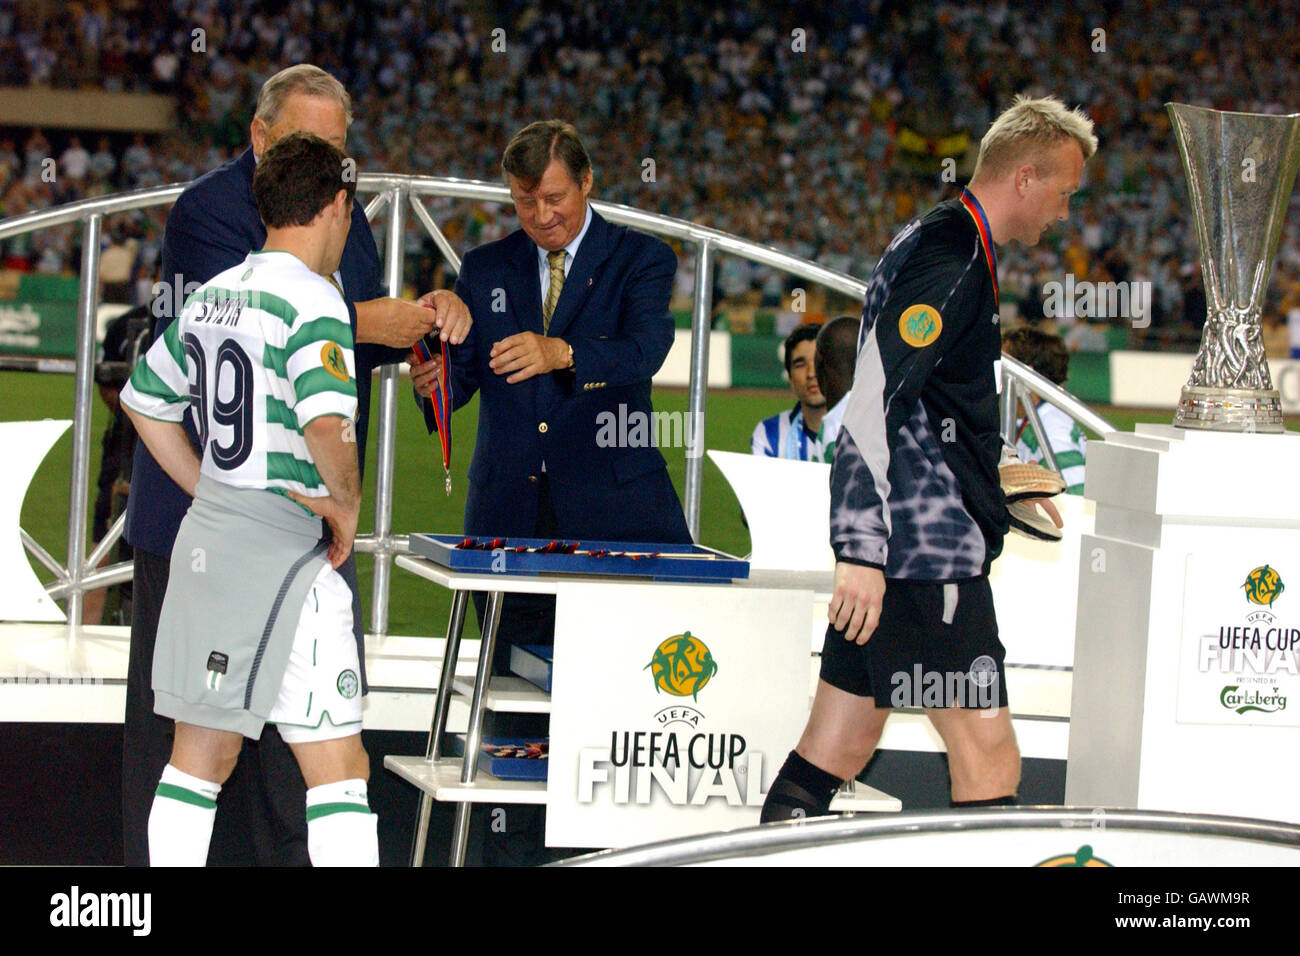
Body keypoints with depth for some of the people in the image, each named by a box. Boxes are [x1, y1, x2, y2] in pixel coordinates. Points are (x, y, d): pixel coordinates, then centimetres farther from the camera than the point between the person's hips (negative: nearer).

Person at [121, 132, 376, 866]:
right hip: (285, 557, -8)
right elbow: (326, 424, -28)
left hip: (206, 536, 8)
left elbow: (145, 404, 21)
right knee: (338, 767, -5)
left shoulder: (211, 296, 11)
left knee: (202, 755, 14)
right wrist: (347, 504, -11)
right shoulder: (312, 301, -14)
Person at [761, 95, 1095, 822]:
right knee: (991, 758, -9)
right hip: (928, 551, -10)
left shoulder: (944, 247, 18)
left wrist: (998, 484, 31)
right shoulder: (950, 262, -14)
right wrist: (863, 550, -26)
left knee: (839, 748, 10)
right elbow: (872, 403, -22)